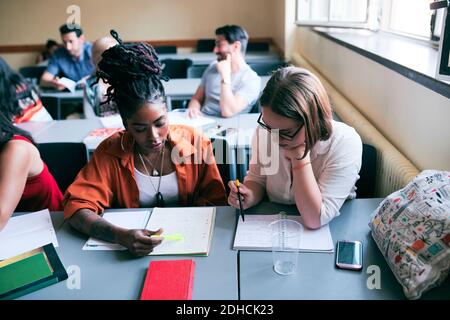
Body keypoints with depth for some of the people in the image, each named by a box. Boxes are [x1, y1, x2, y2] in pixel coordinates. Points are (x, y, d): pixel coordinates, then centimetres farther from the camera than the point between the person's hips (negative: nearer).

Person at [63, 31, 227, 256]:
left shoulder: (194, 142, -8)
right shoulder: (110, 152, -10)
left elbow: (215, 201, -1)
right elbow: (76, 207, -16)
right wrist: (121, 236, -32)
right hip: (134, 242, 1)